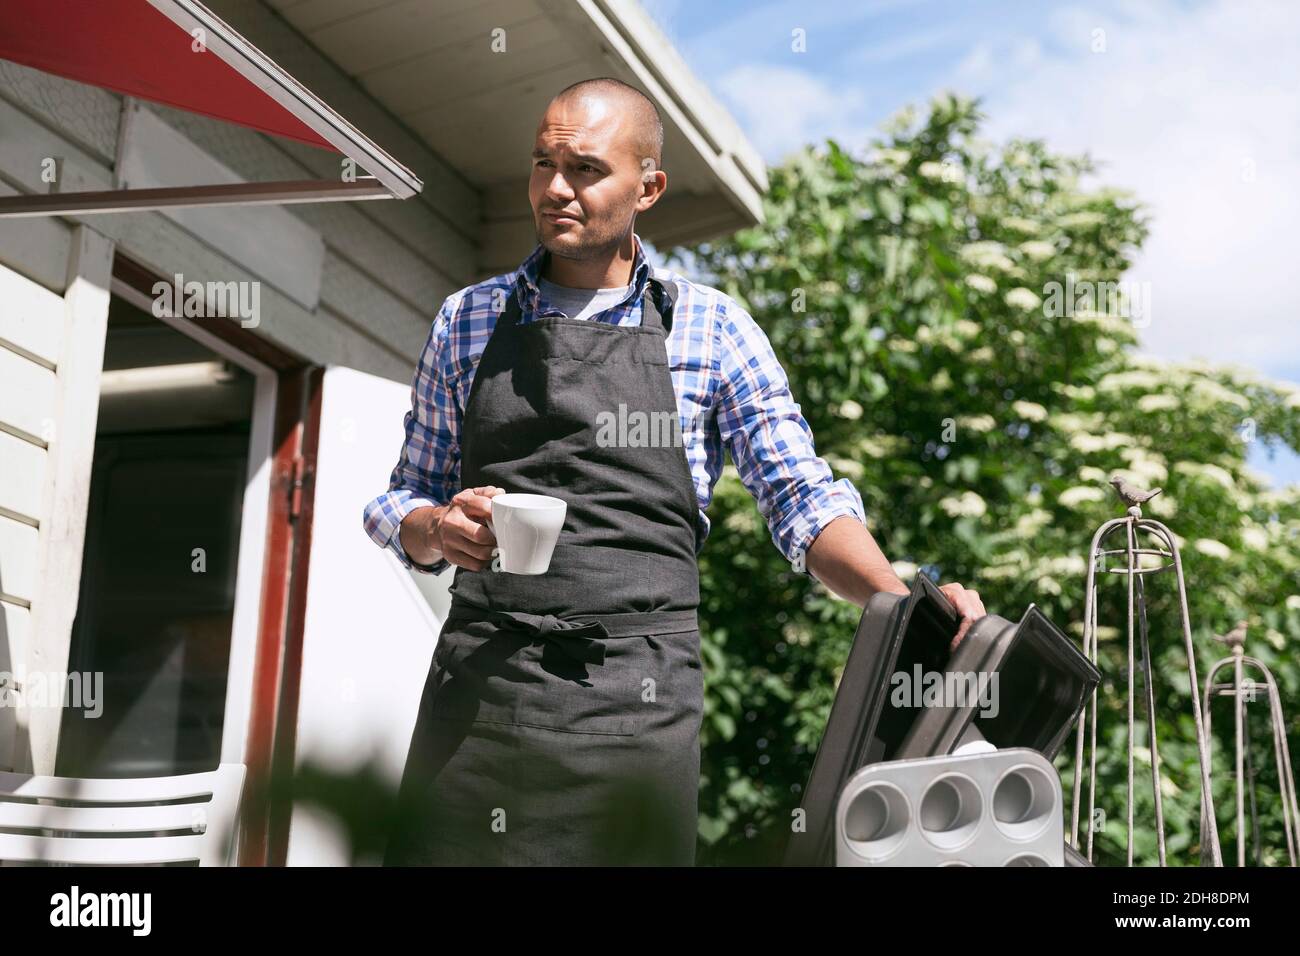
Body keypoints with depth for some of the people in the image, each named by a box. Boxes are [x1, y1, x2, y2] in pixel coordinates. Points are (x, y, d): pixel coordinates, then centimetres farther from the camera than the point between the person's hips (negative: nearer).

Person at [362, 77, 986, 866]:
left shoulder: (714, 329, 5)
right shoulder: (467, 321, 11)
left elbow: (802, 498, -2)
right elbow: (404, 504, 17)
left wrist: (900, 601, -20)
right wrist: (438, 529, -7)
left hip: (639, 699, -1)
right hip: (479, 682, 2)